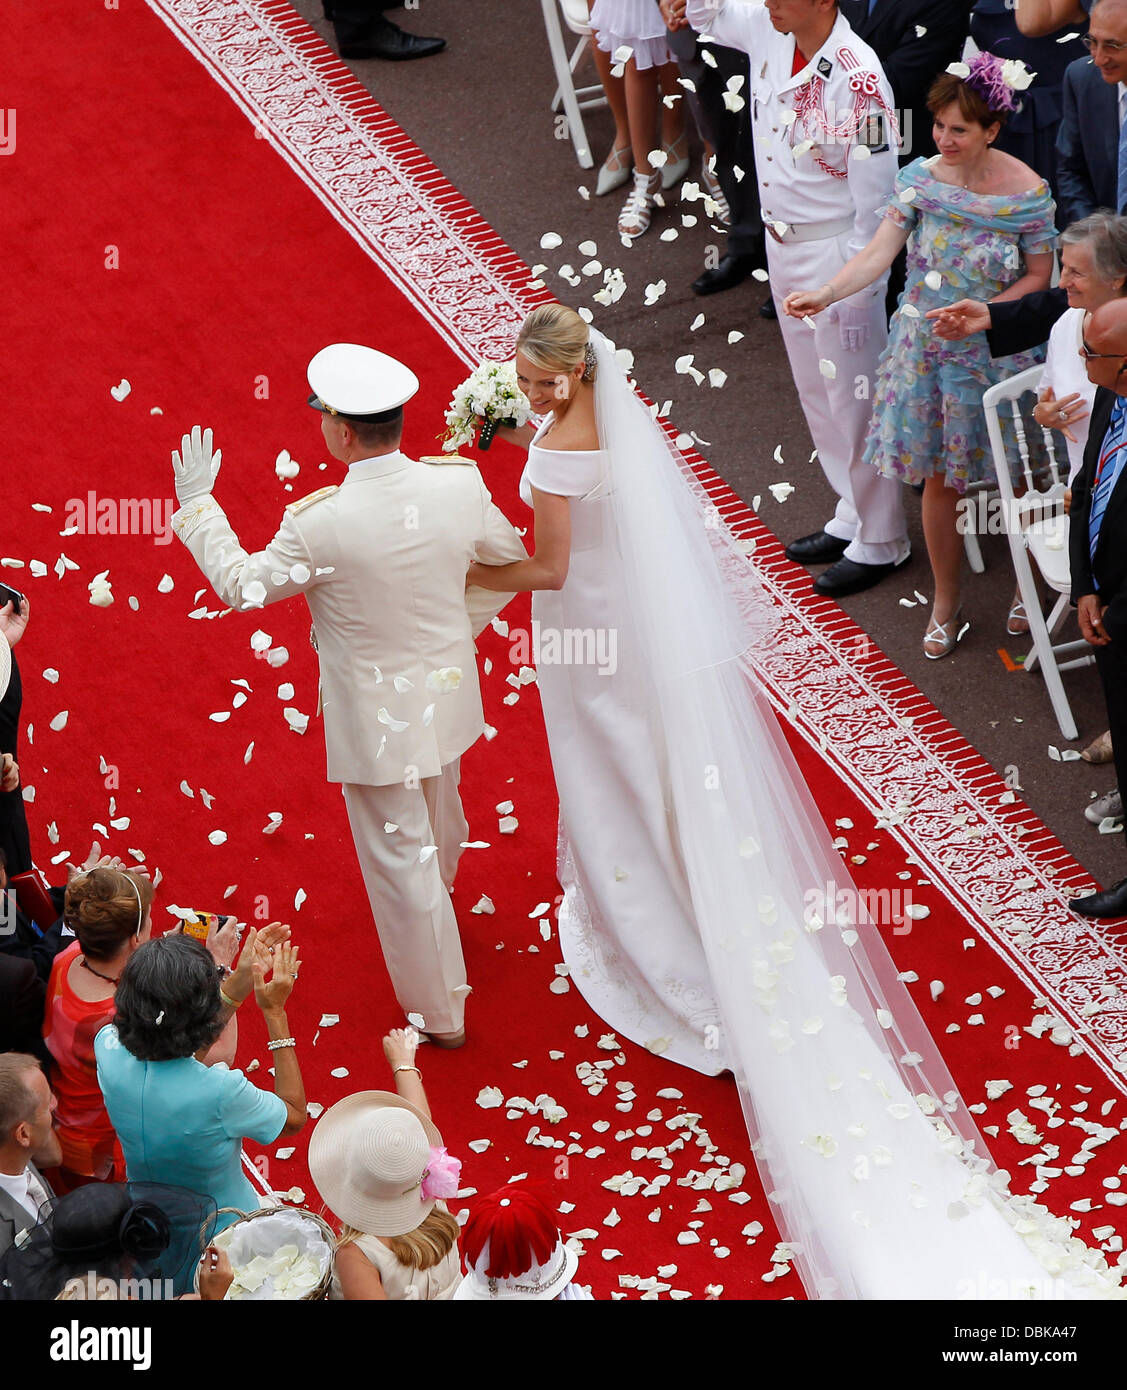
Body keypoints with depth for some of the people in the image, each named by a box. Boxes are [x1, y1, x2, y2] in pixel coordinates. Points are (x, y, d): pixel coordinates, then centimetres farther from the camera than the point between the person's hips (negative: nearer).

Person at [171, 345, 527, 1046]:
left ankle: (441, 1014, 26)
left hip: (375, 719, -6)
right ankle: (439, 901, 65)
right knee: (439, 812, 33)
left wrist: (197, 505, 0)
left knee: (400, 857, 12)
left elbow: (243, 584, -13)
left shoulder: (319, 522, -31)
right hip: (447, 692, 6)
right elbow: (510, 558, 2)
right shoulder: (458, 484, -17)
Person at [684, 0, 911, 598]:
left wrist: (858, 282, -17)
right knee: (816, 393, 19)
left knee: (852, 397, 2)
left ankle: (881, 541, 17)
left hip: (837, 252, -8)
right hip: (784, 244, 8)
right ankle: (852, 517, 35)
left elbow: (875, 194, -21)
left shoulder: (857, 78, -26)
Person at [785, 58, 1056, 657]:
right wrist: (825, 293, -30)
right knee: (939, 477, 9)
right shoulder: (919, 178, -9)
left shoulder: (1028, 192, -15)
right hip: (926, 348, 2)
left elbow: (1039, 276, -7)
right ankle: (945, 604, 25)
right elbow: (878, 254, -14)